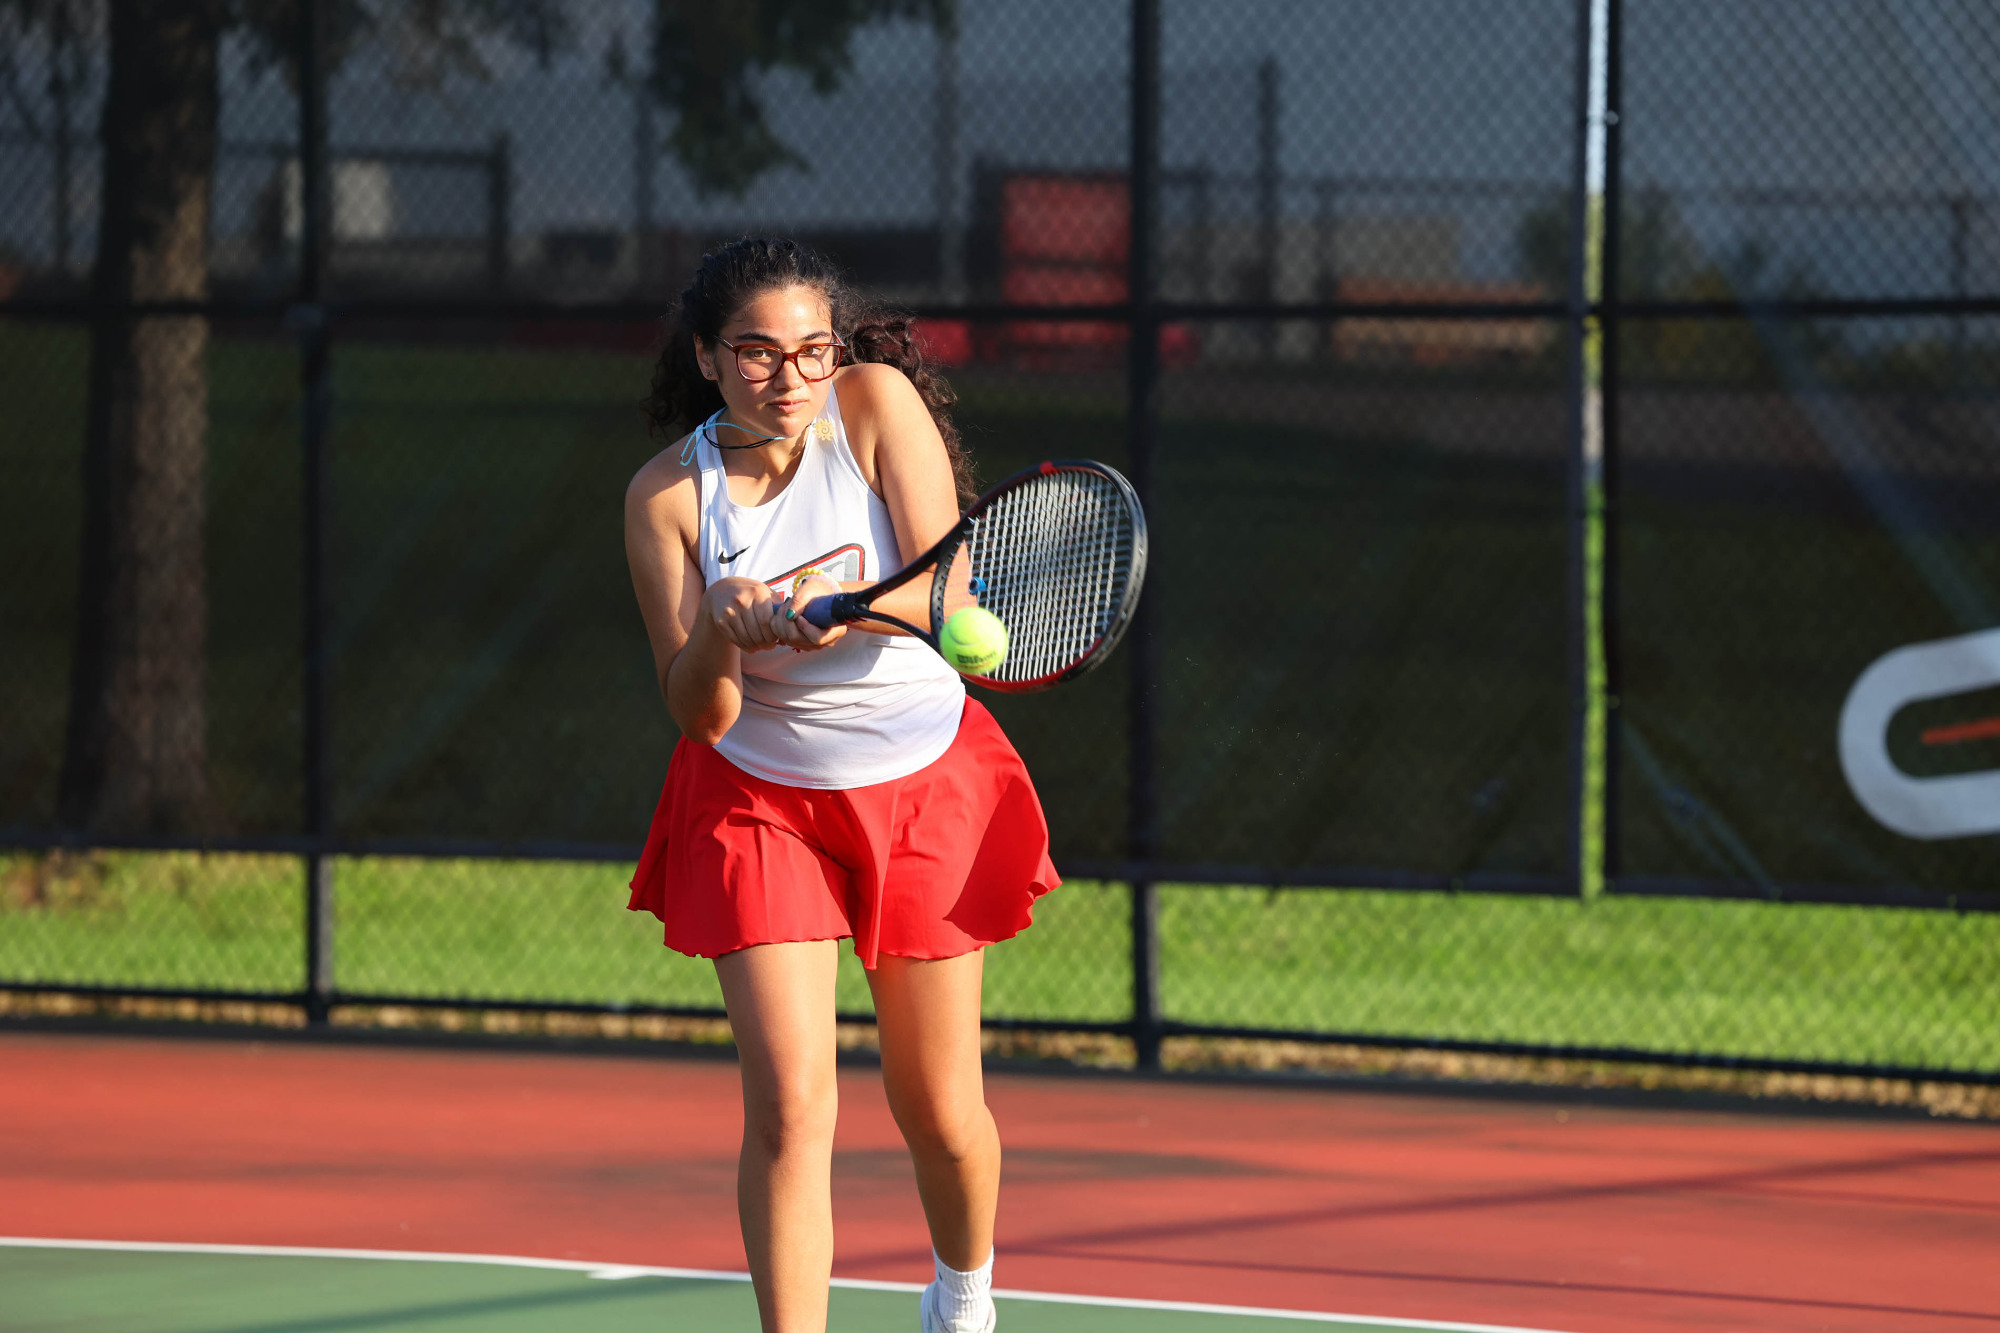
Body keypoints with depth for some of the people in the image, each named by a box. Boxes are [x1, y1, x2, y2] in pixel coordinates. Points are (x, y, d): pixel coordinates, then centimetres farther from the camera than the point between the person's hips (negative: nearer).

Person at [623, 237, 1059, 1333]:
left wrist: (847, 603, -41)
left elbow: (949, 592, -21)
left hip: (923, 780, 0)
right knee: (787, 1104, -15)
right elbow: (699, 715, -13)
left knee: (938, 1110, 9)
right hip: (761, 798, 0)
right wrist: (720, 631, -35)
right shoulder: (666, 493, -12)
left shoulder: (877, 402, -14)